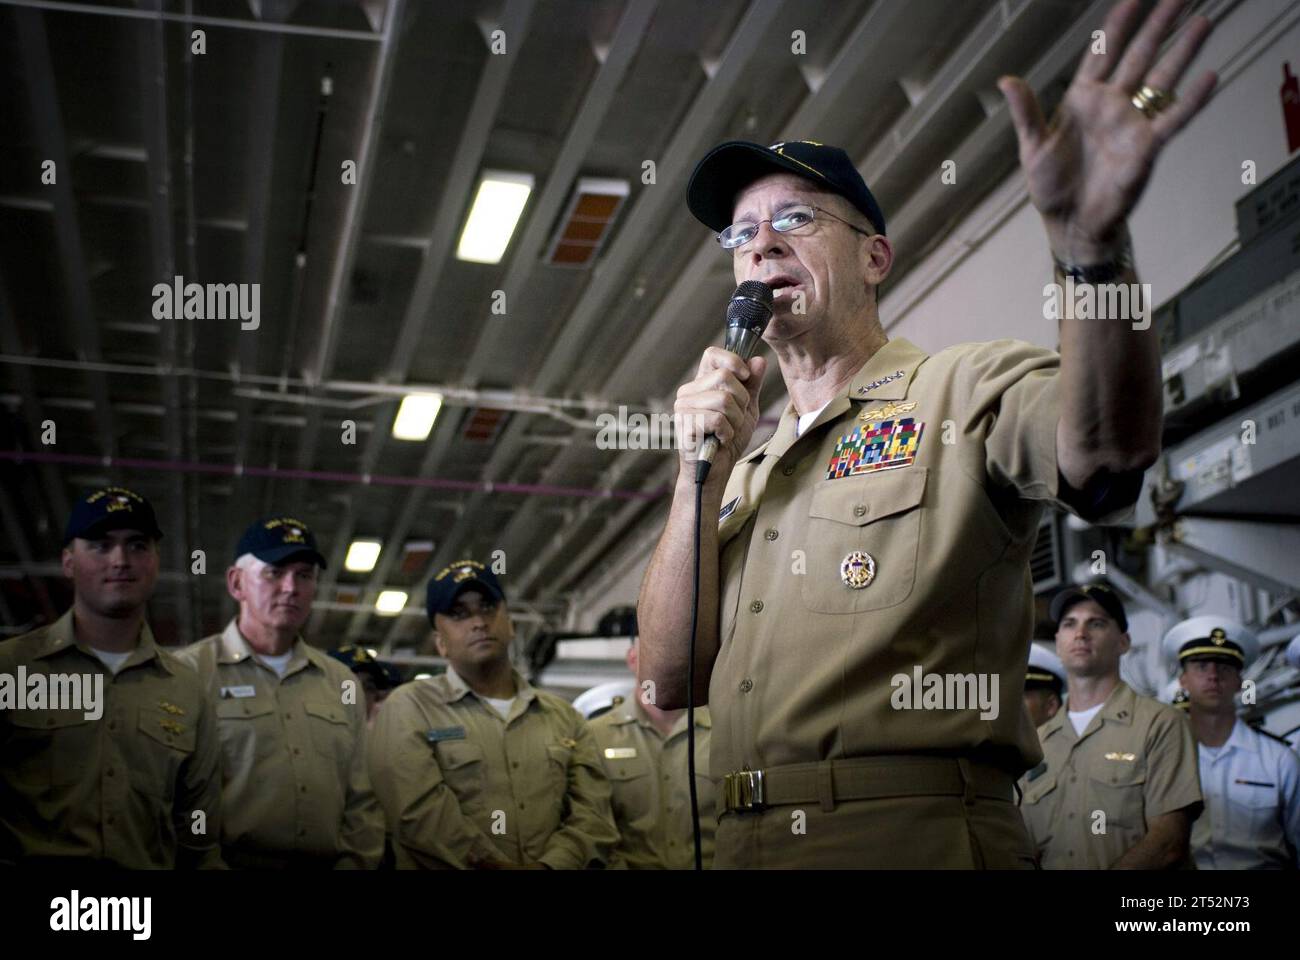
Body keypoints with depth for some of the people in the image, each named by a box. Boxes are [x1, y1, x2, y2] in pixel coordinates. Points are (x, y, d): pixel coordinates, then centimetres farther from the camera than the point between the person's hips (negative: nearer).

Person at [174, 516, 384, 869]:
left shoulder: (341, 681, 13)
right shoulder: (191, 672, -3)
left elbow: (362, 800, 12)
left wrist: (356, 862, 0)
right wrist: (204, 862, -13)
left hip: (328, 863, 4)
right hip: (230, 861, -4)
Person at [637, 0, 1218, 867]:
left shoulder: (967, 390, 0)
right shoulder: (747, 473, 17)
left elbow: (1102, 455, -22)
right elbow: (671, 678, 8)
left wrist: (1091, 238, -37)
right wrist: (703, 475, -2)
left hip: (918, 834, -5)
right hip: (746, 840, 6)